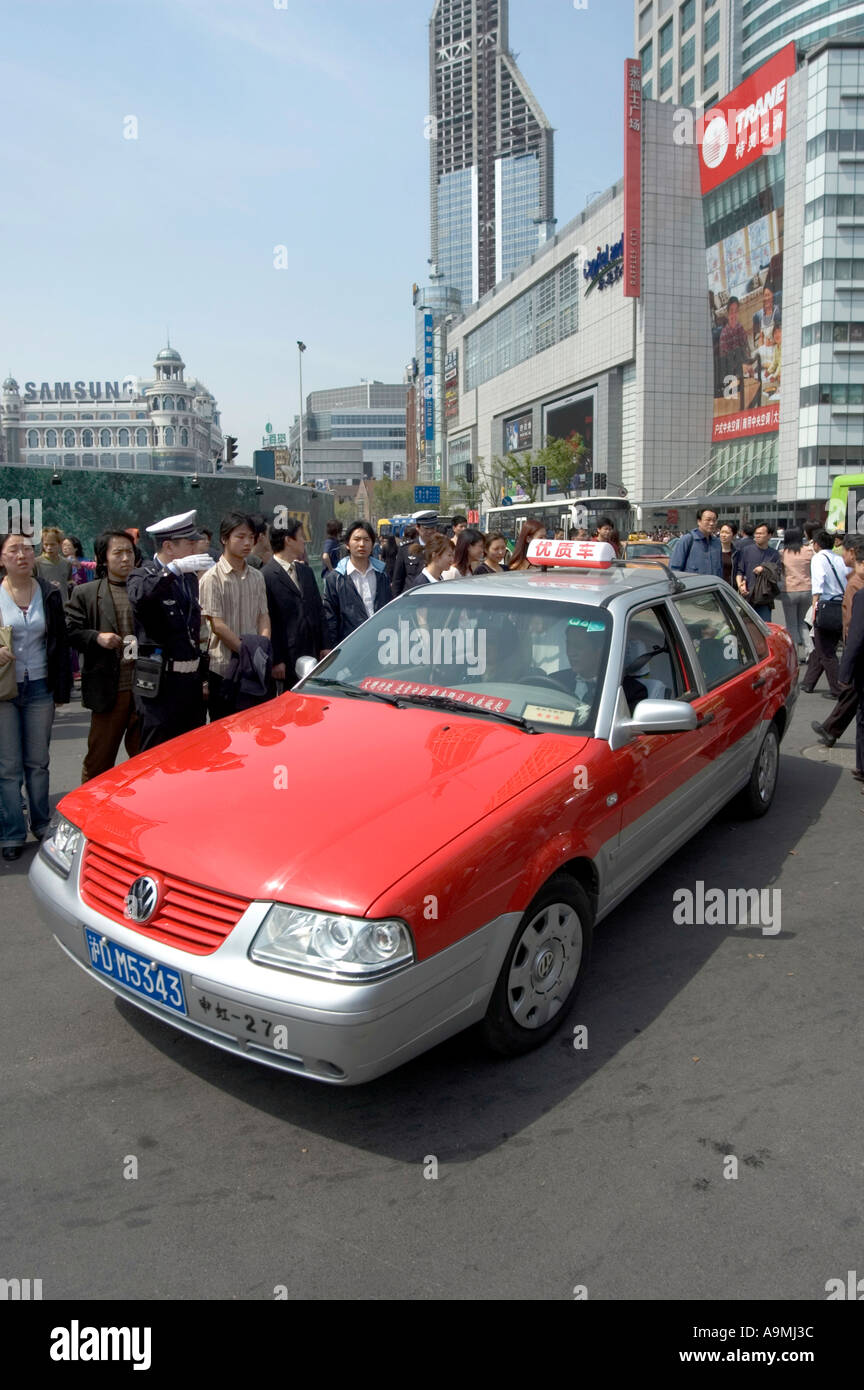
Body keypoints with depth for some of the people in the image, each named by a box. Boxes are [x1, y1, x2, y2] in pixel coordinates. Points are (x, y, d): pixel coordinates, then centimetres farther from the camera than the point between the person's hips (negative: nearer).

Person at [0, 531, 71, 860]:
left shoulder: (50, 594, 4)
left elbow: (61, 644, 6)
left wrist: (61, 689, 3)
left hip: (40, 687, 1)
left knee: (38, 762, 10)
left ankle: (42, 825, 22)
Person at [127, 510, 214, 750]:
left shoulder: (190, 577, 15)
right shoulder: (143, 575, -6)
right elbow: (139, 597, -33)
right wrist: (174, 569, -34)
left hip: (191, 680, 7)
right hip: (160, 685, -7)